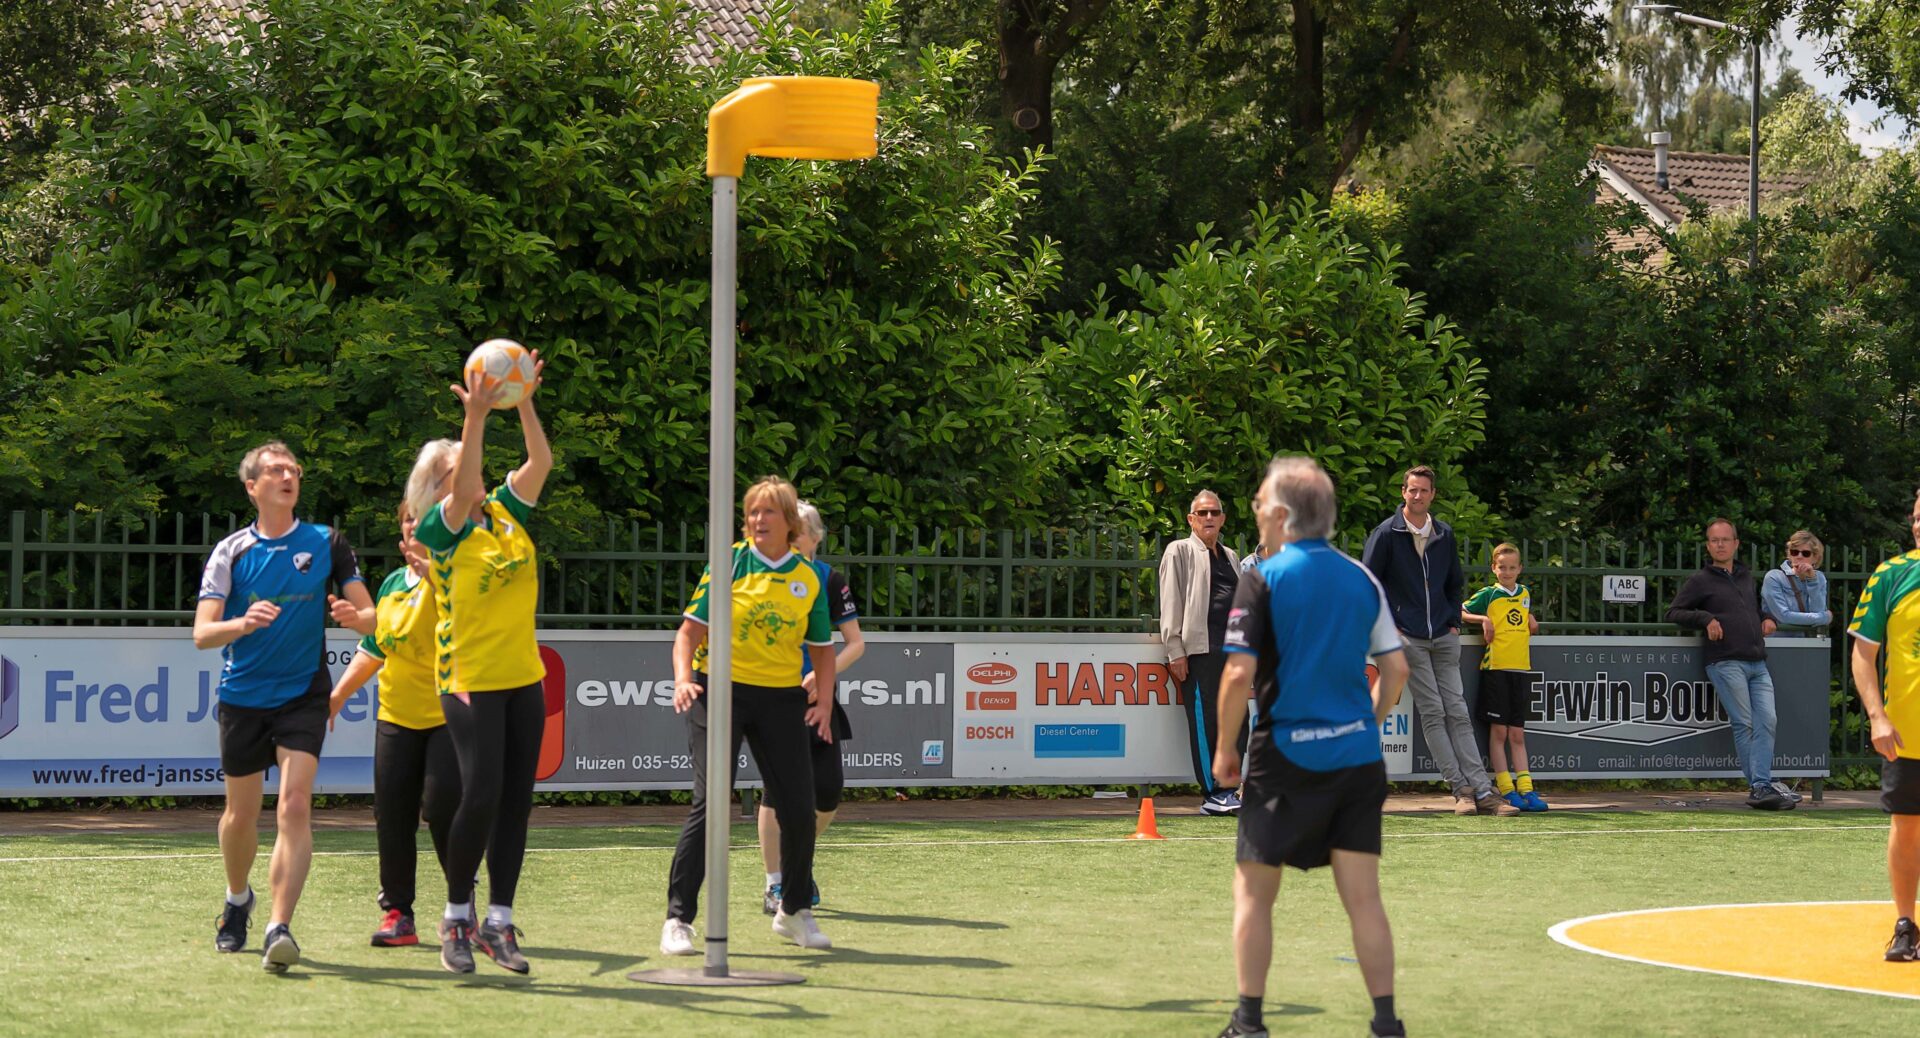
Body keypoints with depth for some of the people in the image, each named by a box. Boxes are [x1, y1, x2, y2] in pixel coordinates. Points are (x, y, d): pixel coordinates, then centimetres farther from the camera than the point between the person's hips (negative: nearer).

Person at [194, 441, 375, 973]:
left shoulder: (327, 543, 1)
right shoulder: (231, 551, 0)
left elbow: (370, 617, 2)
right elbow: (201, 633, -8)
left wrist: (353, 616, -22)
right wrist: (243, 623, -29)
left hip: (303, 694, -1)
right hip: (242, 695, 1)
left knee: (294, 806, -18)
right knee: (241, 814, 12)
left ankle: (279, 928, -23)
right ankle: (238, 899, 40)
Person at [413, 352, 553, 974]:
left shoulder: (506, 513, 10)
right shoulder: (439, 531, -6)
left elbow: (540, 462, -3)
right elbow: (465, 492, -25)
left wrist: (524, 403, -16)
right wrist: (476, 417, -35)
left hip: (524, 678, 6)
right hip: (470, 682, -6)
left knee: (516, 802, 5)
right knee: (481, 796, -12)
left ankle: (499, 922, 11)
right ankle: (457, 916, 5)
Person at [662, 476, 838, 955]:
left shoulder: (809, 579, 6)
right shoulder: (729, 564, -1)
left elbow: (821, 648, 14)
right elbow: (690, 629, -3)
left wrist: (824, 700, -1)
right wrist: (683, 679, -19)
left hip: (782, 699, 3)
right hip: (721, 692, -3)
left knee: (799, 809, 2)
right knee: (710, 804, -10)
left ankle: (794, 911, 24)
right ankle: (678, 919, -5)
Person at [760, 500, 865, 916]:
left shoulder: (829, 580, -1)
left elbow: (856, 642, 0)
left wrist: (823, 674, -15)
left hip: (816, 696, 1)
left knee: (829, 791, -4)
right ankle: (774, 885, 4)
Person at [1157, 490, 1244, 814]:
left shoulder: (1230, 556, 23)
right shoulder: (1180, 551, 5)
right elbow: (1170, 603, -2)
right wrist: (1175, 650, -10)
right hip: (1199, 649, -6)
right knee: (1204, 720, -6)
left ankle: (1229, 788, 10)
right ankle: (1213, 794, -3)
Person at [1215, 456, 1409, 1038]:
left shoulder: (1264, 580, -8)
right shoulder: (1362, 579, 7)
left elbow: (1240, 673, -13)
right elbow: (1396, 668, 8)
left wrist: (1223, 750, -2)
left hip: (1286, 756, -4)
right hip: (1358, 757, 4)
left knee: (1253, 890, 8)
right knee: (1363, 896, 6)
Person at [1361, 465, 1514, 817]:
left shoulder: (1444, 535, 12)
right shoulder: (1386, 534, -3)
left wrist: (1454, 622, 11)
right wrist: (1388, 626, -7)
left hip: (1443, 638, 4)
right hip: (1408, 638, -4)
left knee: (1457, 712, 1)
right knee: (1432, 712, -8)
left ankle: (1482, 791, -4)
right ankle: (1461, 790, -8)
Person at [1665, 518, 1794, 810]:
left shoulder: (1747, 576, 23)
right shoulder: (1700, 581, 7)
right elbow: (1673, 612, 5)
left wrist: (1765, 618, 19)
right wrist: (1706, 619, -9)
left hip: (1758, 664, 5)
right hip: (1726, 663, -5)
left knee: (1767, 721, -9)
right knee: (1744, 724, -9)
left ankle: (1761, 785, -12)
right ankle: (1759, 787, -9)